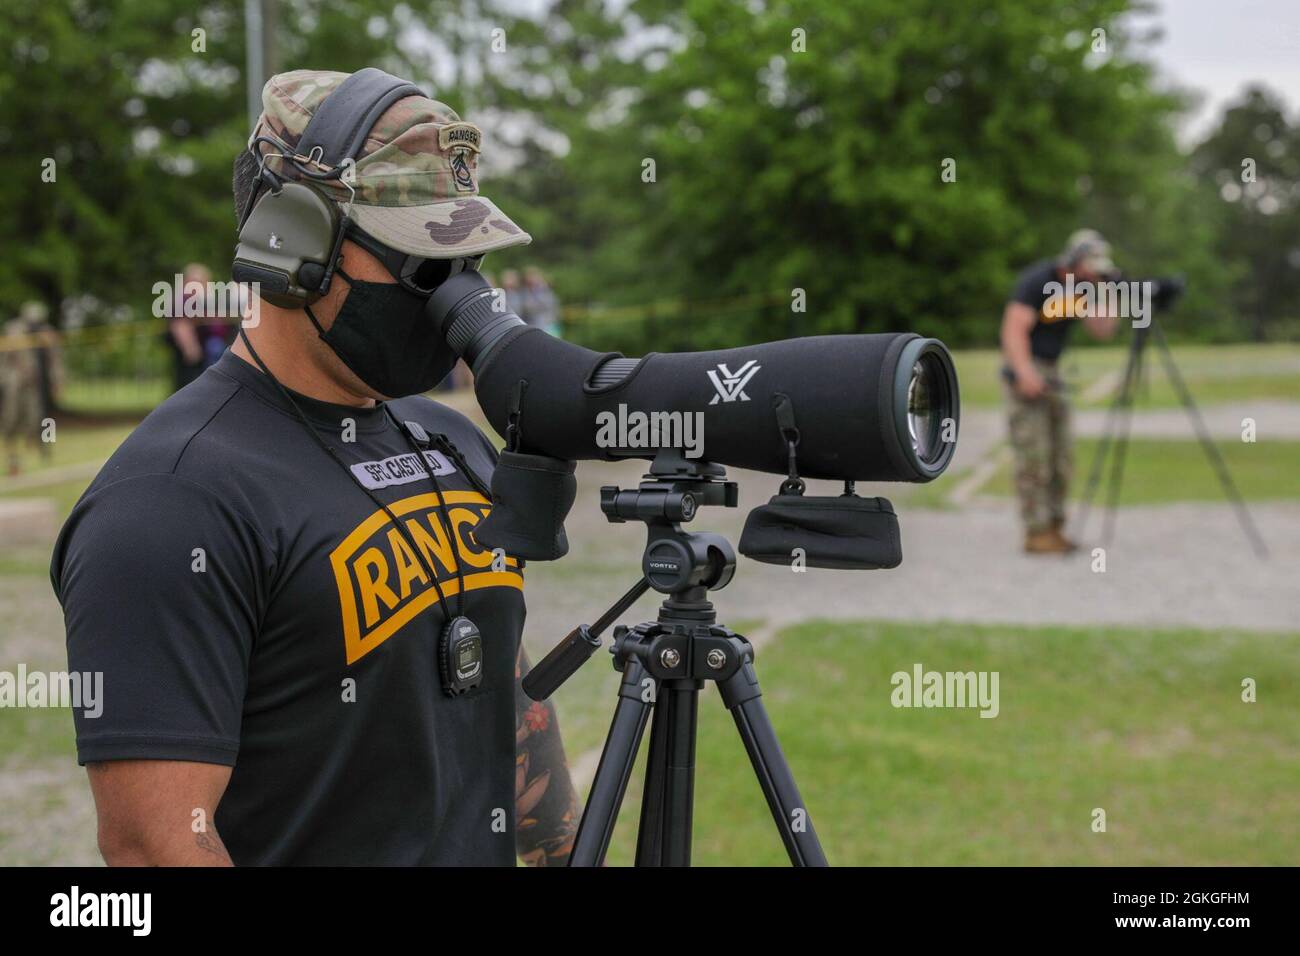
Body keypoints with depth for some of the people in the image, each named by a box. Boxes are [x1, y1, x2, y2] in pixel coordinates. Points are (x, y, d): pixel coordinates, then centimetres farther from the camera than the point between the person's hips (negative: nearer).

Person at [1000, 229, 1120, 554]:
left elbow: (1103, 330, 5)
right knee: (1034, 456, -13)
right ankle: (1036, 533, -12)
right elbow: (1014, 329, -23)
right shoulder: (1037, 281, -16)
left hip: (1051, 370, 8)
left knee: (1060, 457, 5)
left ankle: (1054, 528, 10)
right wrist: (1025, 373, -34)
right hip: (1026, 370, -8)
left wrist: (1101, 291, -6)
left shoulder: (1080, 286, 8)